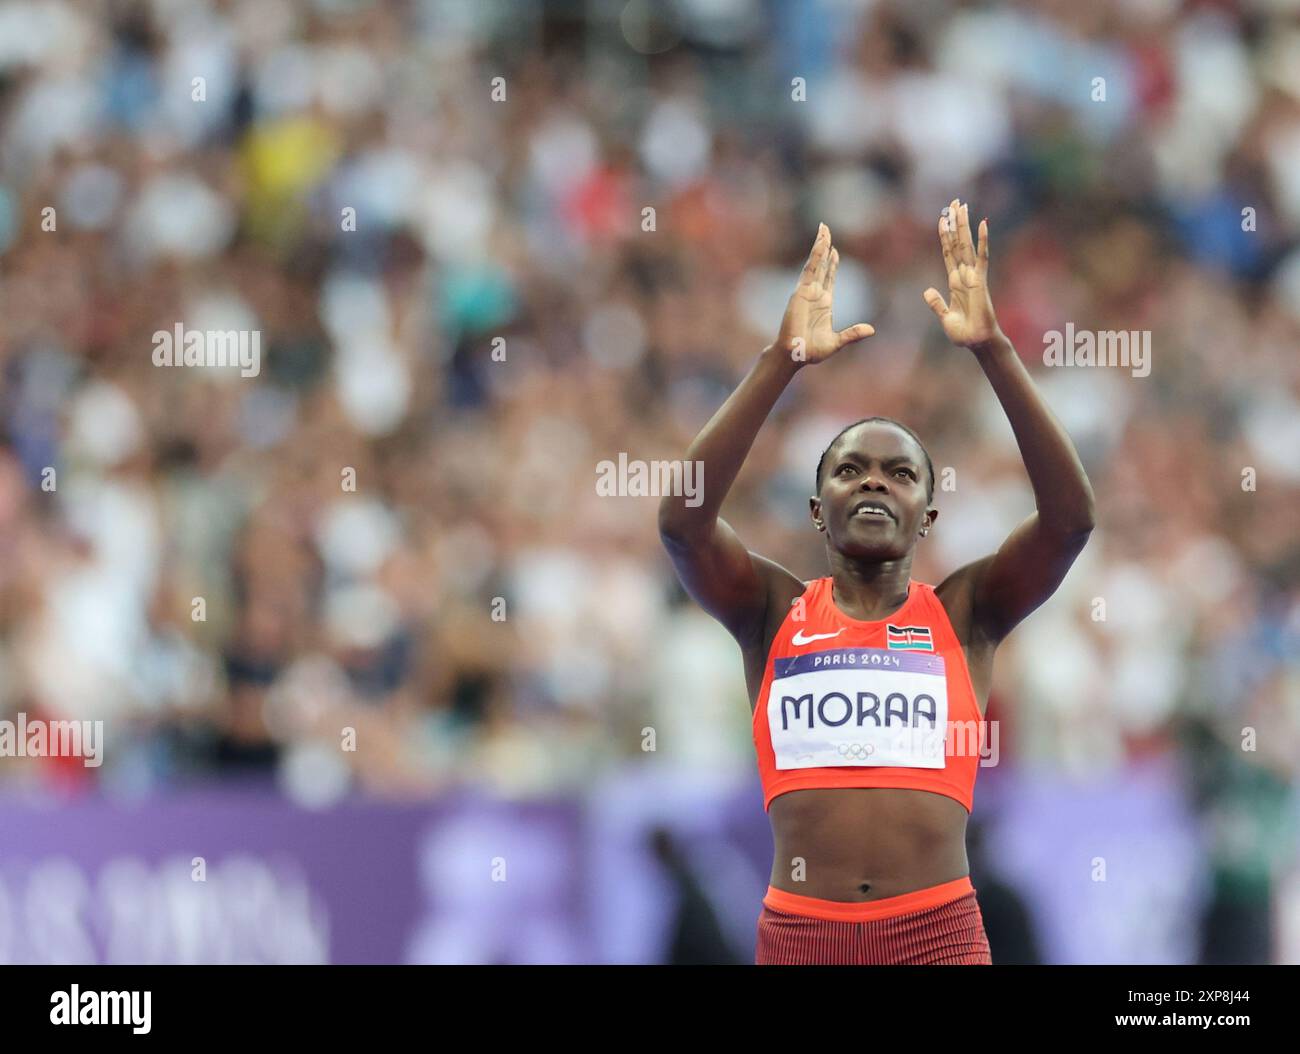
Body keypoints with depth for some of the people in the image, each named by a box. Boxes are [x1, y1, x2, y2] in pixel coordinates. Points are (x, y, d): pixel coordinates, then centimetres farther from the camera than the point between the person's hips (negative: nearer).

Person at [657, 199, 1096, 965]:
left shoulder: (965, 614, 9)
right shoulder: (776, 613, 9)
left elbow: (1072, 517, -5)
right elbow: (683, 519, -7)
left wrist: (993, 349, -11)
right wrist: (785, 360, -12)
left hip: (938, 930, -1)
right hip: (800, 931, 1)